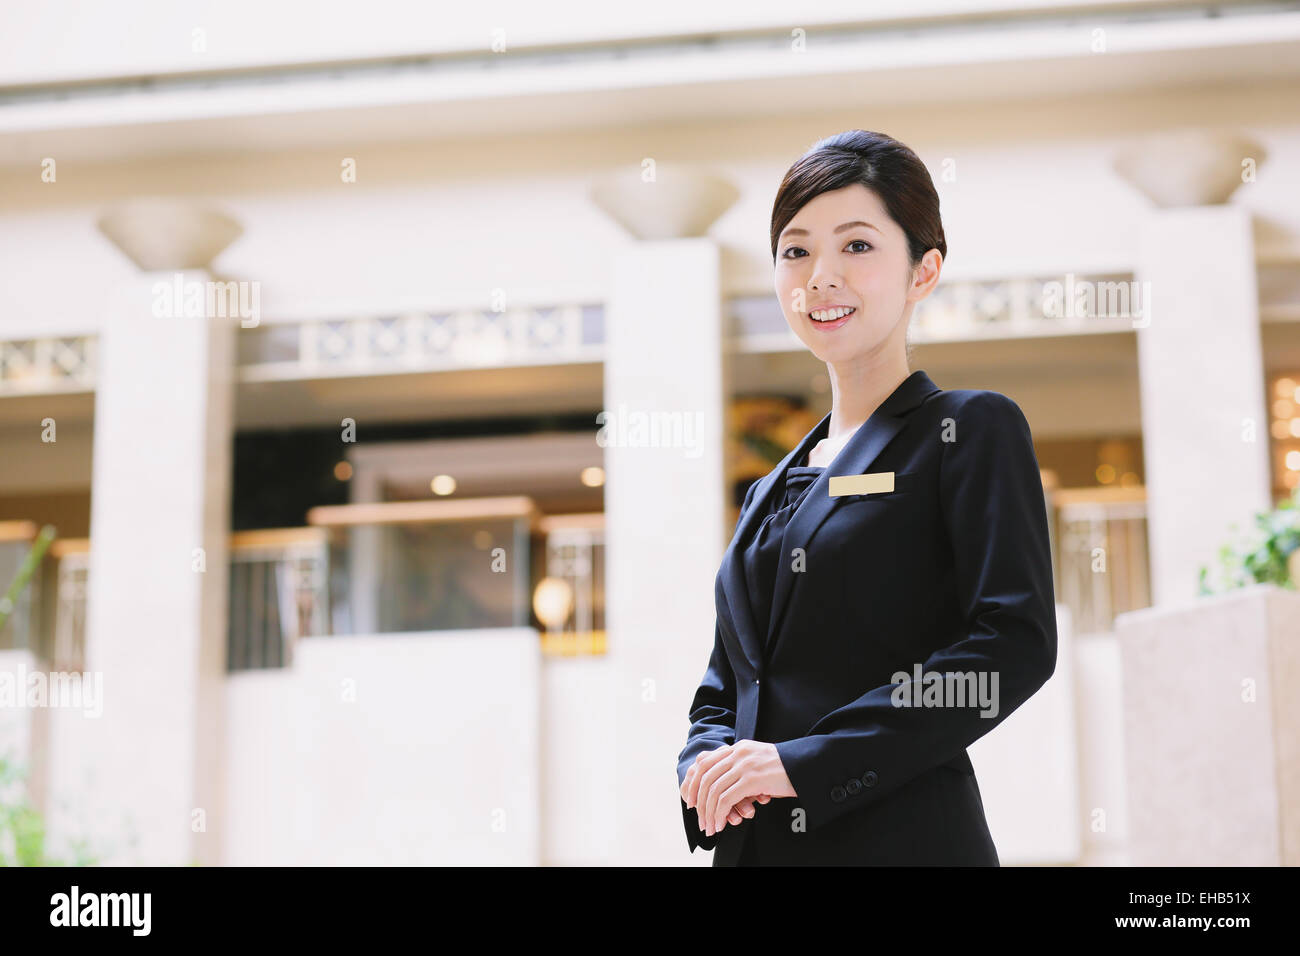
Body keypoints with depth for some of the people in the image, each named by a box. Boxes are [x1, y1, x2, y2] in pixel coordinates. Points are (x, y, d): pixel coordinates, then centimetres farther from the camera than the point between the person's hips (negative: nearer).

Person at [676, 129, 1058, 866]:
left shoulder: (971, 431, -1)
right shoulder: (772, 492, 17)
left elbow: (1016, 644, -14)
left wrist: (806, 760, -18)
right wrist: (708, 766, -5)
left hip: (903, 837, -6)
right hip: (756, 843, 6)